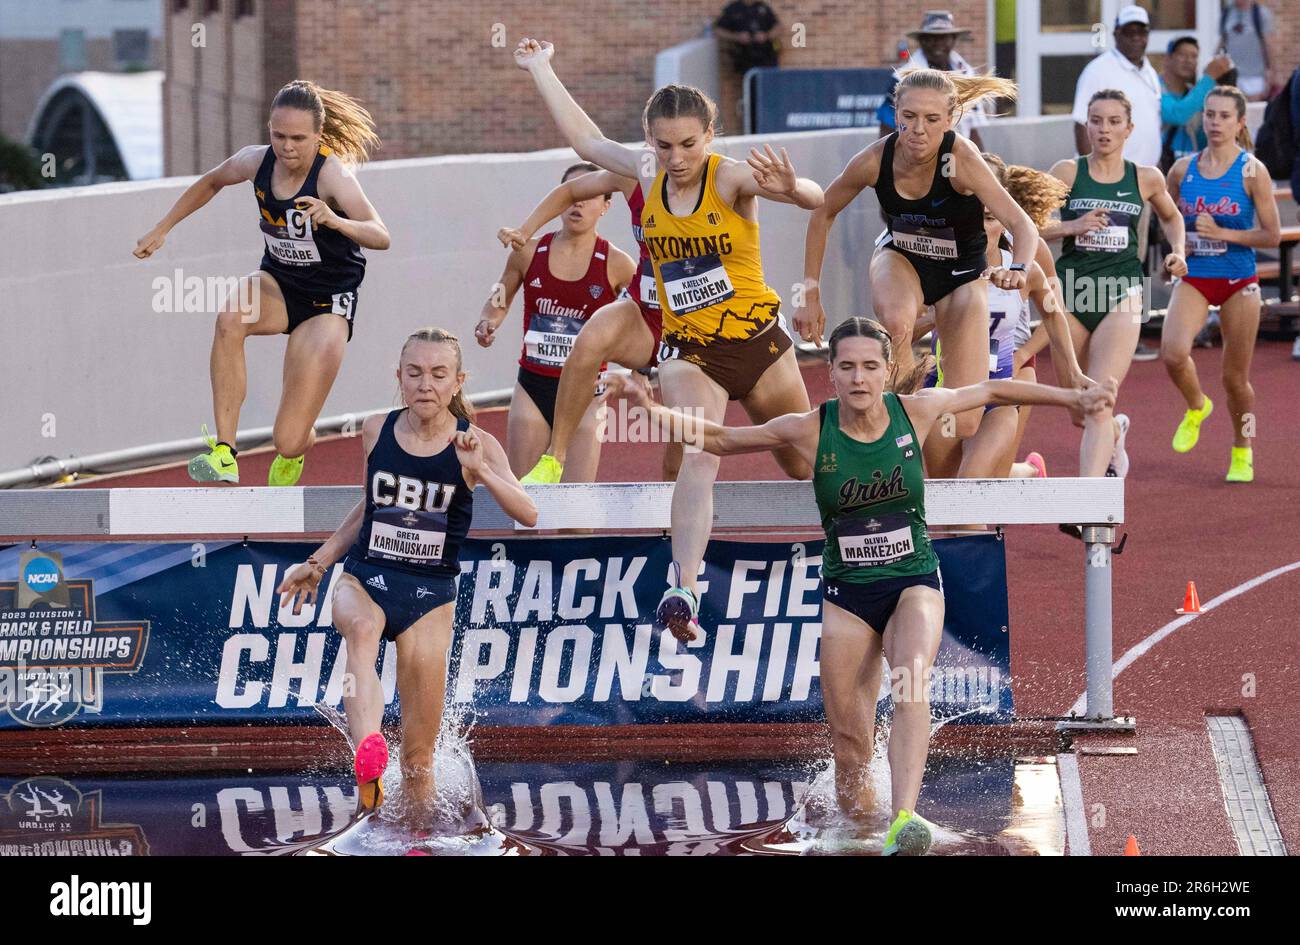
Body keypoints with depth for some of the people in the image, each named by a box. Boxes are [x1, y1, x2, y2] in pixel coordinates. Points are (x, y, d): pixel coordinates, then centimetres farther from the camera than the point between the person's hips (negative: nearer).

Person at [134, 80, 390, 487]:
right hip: (277, 284, 4)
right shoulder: (256, 162, -13)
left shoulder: (332, 174, -27)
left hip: (327, 301, -4)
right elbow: (210, 183, 11)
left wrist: (336, 222, -58)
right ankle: (223, 455, -33)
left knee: (290, 443, -10)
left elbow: (381, 236, -40)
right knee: (230, 319, -36)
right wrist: (160, 230, 12)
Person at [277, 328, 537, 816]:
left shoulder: (476, 444, -5)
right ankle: (367, 765, -61)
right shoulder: (376, 430, 4)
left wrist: (481, 473, -35)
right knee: (362, 628, -39)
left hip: (429, 592, 0)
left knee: (419, 754, 2)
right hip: (364, 575, 0)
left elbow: (528, 514, -19)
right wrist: (317, 563, 19)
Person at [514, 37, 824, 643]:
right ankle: (683, 590, -39)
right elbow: (586, 139, 17)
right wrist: (541, 70, 22)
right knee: (698, 456, -24)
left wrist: (790, 189, -54)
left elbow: (819, 200, -31)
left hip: (757, 342, -2)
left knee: (804, 467, 15)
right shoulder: (649, 174, 0)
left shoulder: (730, 177, -15)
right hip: (687, 352, 2)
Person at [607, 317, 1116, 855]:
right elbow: (721, 439, 1)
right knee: (848, 738, -3)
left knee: (912, 684, -30)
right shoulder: (810, 430, -8)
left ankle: (904, 819, -45)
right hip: (846, 592, 1)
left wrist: (1073, 398, 12)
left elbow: (992, 392, 9)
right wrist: (652, 411, -13)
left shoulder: (916, 411, -6)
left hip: (915, 582, -1)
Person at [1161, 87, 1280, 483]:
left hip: (1238, 282, -2)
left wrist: (1222, 234, -18)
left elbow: (1272, 234, -7)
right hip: (1193, 278, 2)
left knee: (1235, 377, 5)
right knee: (1173, 352, -24)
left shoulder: (1252, 171, -7)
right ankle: (1196, 407, 9)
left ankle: (1242, 454, 28)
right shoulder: (1183, 169, 3)